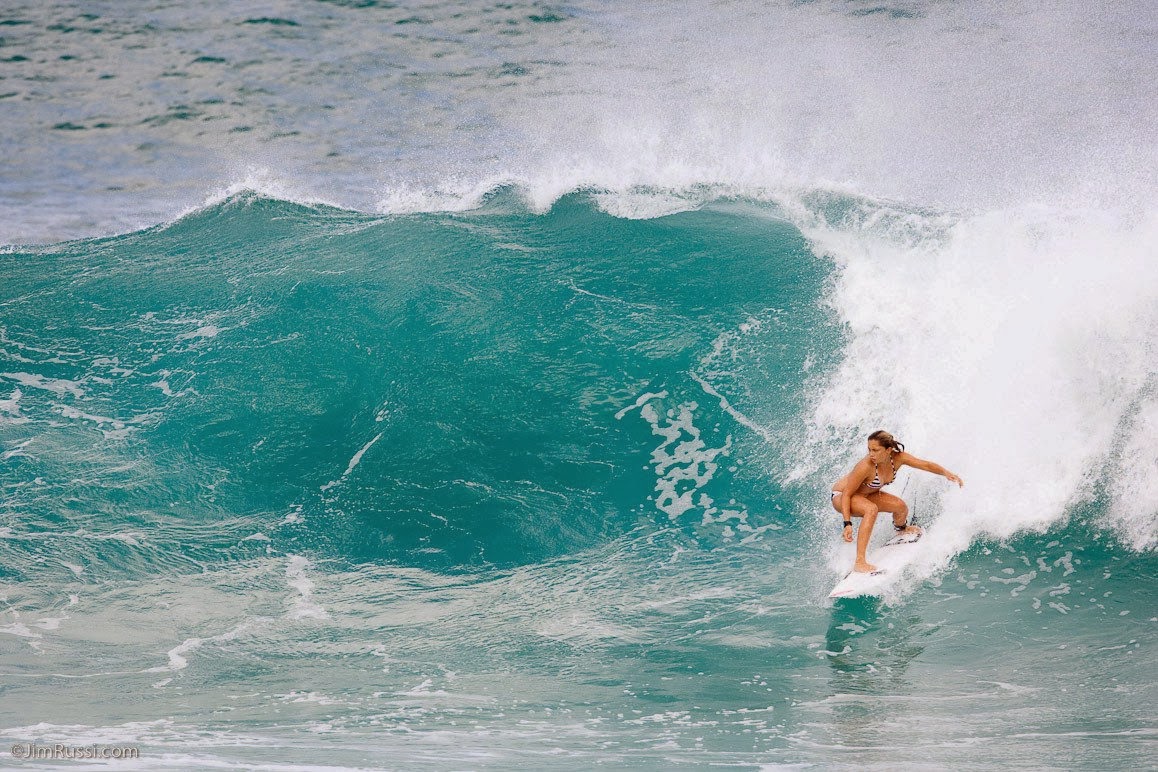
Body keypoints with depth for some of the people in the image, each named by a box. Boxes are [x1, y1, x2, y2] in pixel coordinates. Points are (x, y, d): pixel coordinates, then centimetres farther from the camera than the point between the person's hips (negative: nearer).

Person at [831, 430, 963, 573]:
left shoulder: (898, 458, -20)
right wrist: (847, 524, -37)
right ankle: (859, 562, -39)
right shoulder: (866, 466, -36)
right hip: (841, 496, -7)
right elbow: (847, 494, -31)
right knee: (871, 509, -35)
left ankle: (901, 530, 35)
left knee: (901, 507, -5)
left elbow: (925, 465, -13)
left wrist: (947, 473, -29)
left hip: (865, 495, 7)